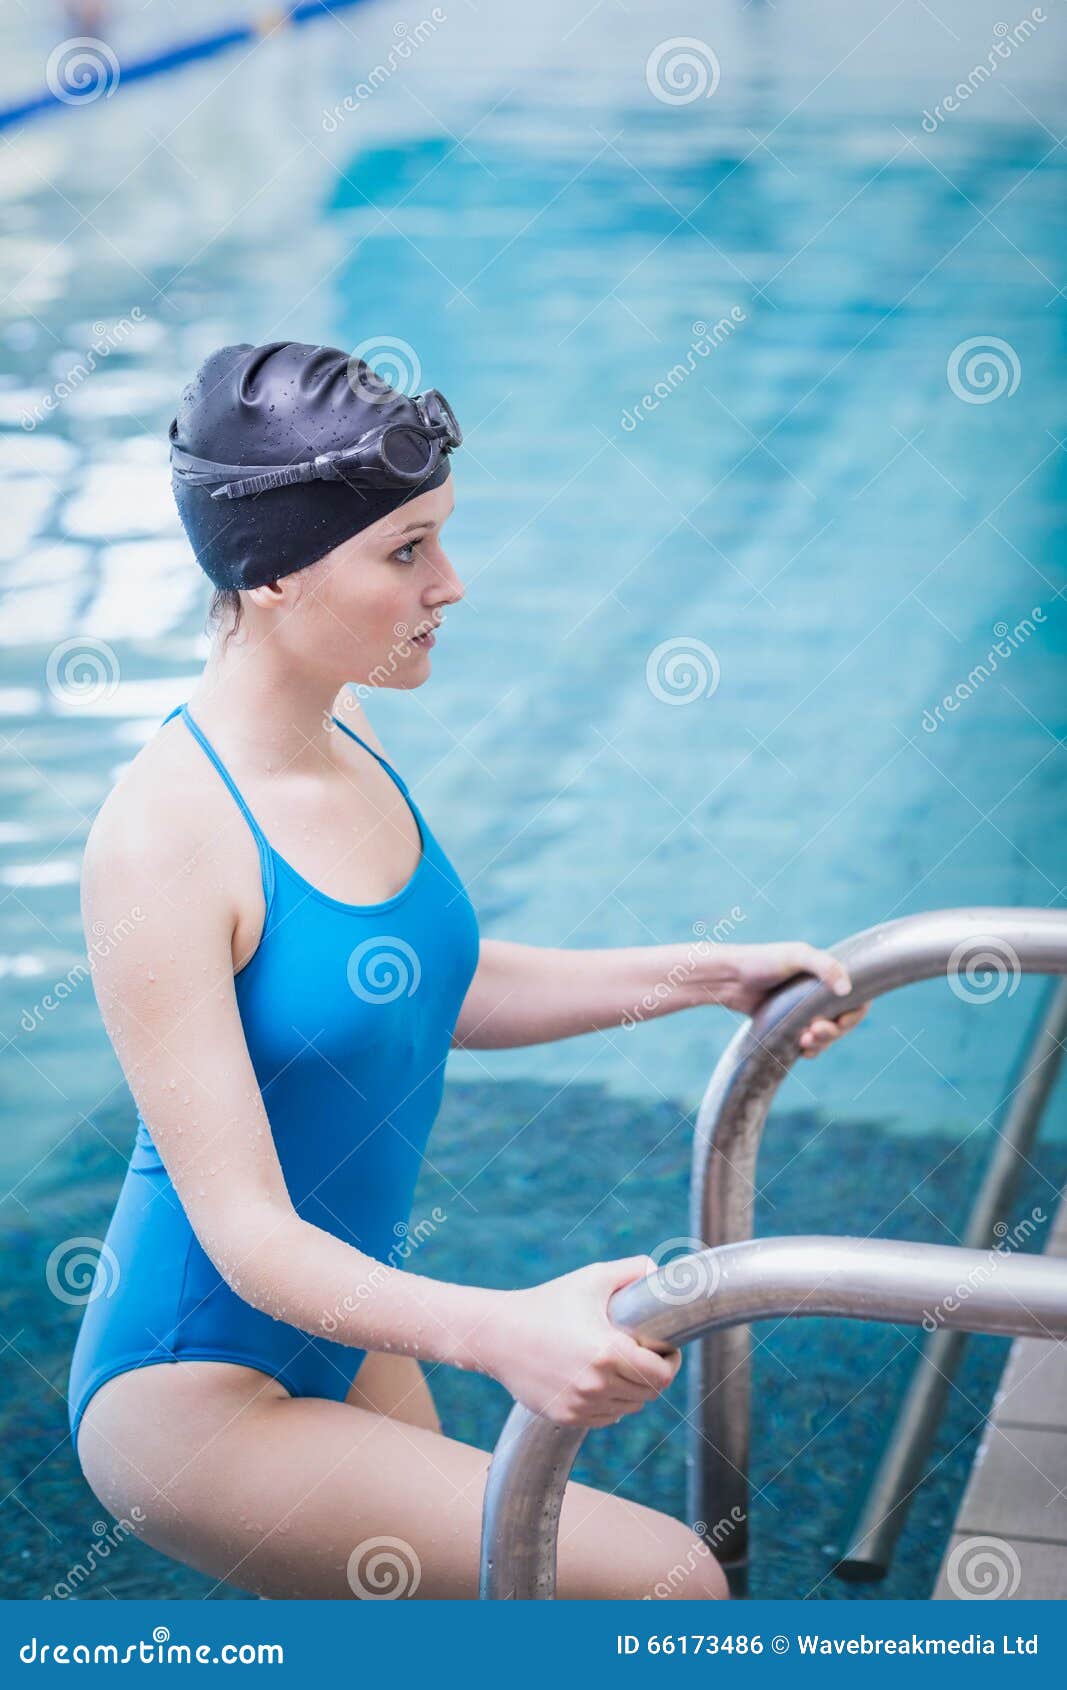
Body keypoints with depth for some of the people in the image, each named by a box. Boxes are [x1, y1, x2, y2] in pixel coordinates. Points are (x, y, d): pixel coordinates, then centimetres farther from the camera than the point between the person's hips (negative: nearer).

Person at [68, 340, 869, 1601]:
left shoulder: (343, 737, -1)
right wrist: (496, 1331, -43)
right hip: (197, 1391, -9)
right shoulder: (163, 836, -26)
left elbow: (441, 988, 16)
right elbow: (247, 1234, -28)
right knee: (667, 1586, -16)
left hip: (347, 1339, 9)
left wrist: (710, 974, 11)